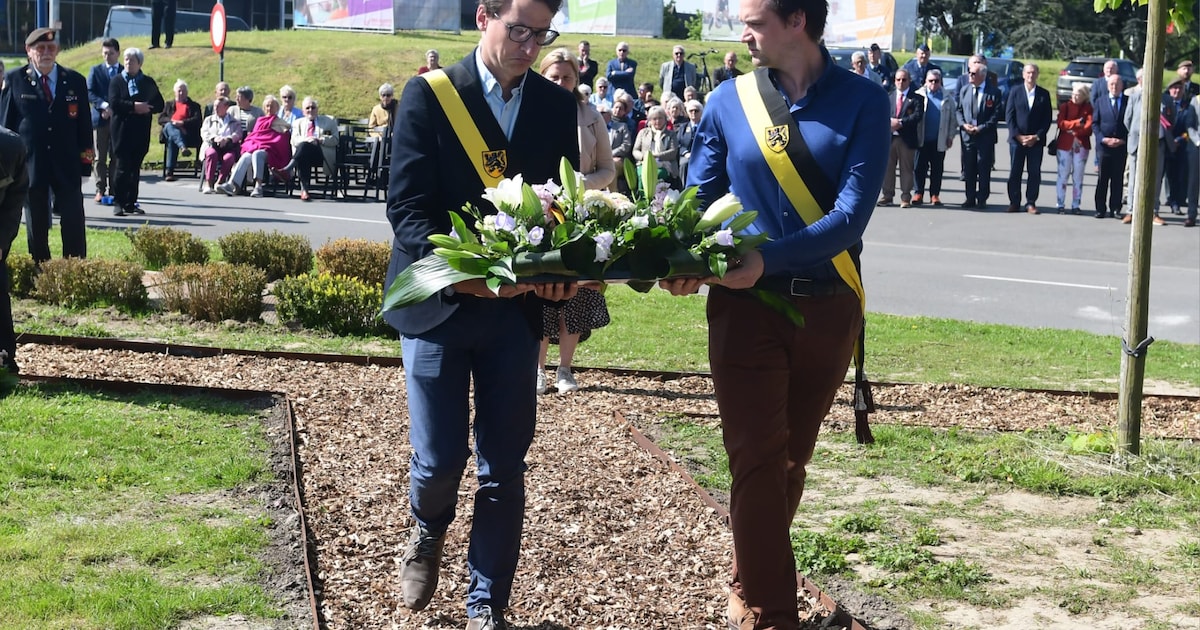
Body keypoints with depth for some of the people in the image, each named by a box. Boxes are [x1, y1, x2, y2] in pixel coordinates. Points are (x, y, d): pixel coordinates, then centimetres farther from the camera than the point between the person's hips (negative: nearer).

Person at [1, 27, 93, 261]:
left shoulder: (75, 81, 6)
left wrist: (85, 160, 1)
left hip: (67, 164, 1)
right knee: (36, 225, 8)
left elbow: (84, 124, 7)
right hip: (30, 163, -1)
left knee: (74, 223, 0)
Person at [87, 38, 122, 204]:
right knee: (100, 157, 0)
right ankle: (100, 190, 2)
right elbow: (89, 93, 0)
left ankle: (113, 190, 5)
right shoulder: (95, 70, 8)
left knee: (116, 157, 2)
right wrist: (104, 106, -16)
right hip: (100, 119, 0)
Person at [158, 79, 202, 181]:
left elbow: (198, 120, 4)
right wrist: (172, 121, -6)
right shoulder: (169, 104, 31)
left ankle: (170, 172, -46)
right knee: (169, 126, -37)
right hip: (169, 130, 2)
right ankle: (183, 147, -63)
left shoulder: (194, 105, 24)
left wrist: (182, 123, -11)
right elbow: (160, 119, 15)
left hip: (186, 133, -1)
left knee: (172, 139, -36)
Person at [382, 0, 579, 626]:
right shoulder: (429, 94, -6)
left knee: (505, 467, 4)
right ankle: (428, 534, 34)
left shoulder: (558, 106, 5)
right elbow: (407, 205, -11)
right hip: (437, 301, -3)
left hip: (516, 309, 3)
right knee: (439, 458, -1)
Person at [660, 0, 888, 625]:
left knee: (790, 459, 15)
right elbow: (698, 200, 1)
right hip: (746, 306, 0)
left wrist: (768, 259, -27)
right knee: (757, 461, -4)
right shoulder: (727, 104, -1)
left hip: (828, 308, 1)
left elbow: (851, 214, -16)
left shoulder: (862, 103, -7)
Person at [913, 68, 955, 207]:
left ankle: (935, 194, 11)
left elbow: (953, 117, 8)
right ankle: (918, 193, 7)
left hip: (939, 141, 1)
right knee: (920, 167, 1)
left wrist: (950, 136, 3)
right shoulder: (918, 95, 4)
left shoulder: (947, 97, 6)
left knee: (937, 168, 5)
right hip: (922, 139, -1)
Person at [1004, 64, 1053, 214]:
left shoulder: (1044, 94, 7)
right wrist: (1018, 136, -9)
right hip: (1017, 139, 0)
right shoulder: (1015, 92, 5)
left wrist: (1036, 137, -7)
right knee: (1015, 172, 1)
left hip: (1036, 140, 0)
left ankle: (1031, 203, 5)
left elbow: (1048, 118, 4)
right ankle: (1014, 203, 7)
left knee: (1035, 173, 0)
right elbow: (1009, 116, 1)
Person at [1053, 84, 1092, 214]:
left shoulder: (1088, 108, 5)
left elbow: (1088, 127, -6)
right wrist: (1077, 123, -13)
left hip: (1081, 145, 0)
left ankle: (1075, 205, 9)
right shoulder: (1065, 106, 7)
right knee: (1063, 175, 0)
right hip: (1064, 144, 0)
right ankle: (1061, 205, 4)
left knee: (1078, 177, 4)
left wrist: (1074, 131, -13)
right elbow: (1061, 123, -6)